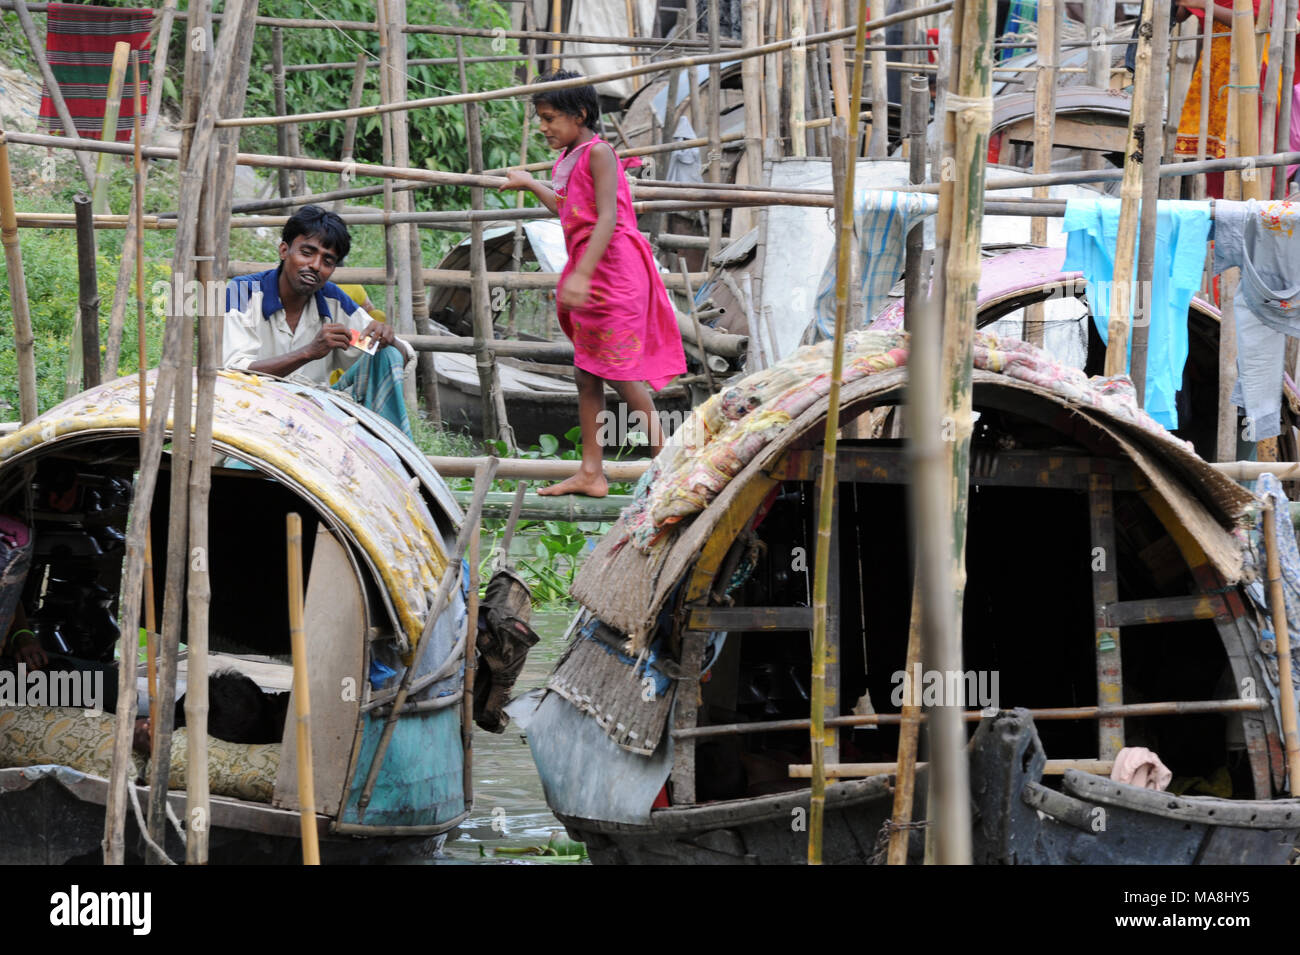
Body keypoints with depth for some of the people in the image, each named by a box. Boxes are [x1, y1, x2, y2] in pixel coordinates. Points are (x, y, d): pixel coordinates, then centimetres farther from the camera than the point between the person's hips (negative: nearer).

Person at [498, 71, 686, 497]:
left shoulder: (598, 153, -13)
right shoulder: (566, 160, 14)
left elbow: (606, 218, -21)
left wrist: (582, 274, -28)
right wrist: (530, 184, 38)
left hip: (613, 269, -10)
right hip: (587, 273, 10)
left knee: (619, 371, -8)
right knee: (586, 373, 8)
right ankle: (591, 473, 10)